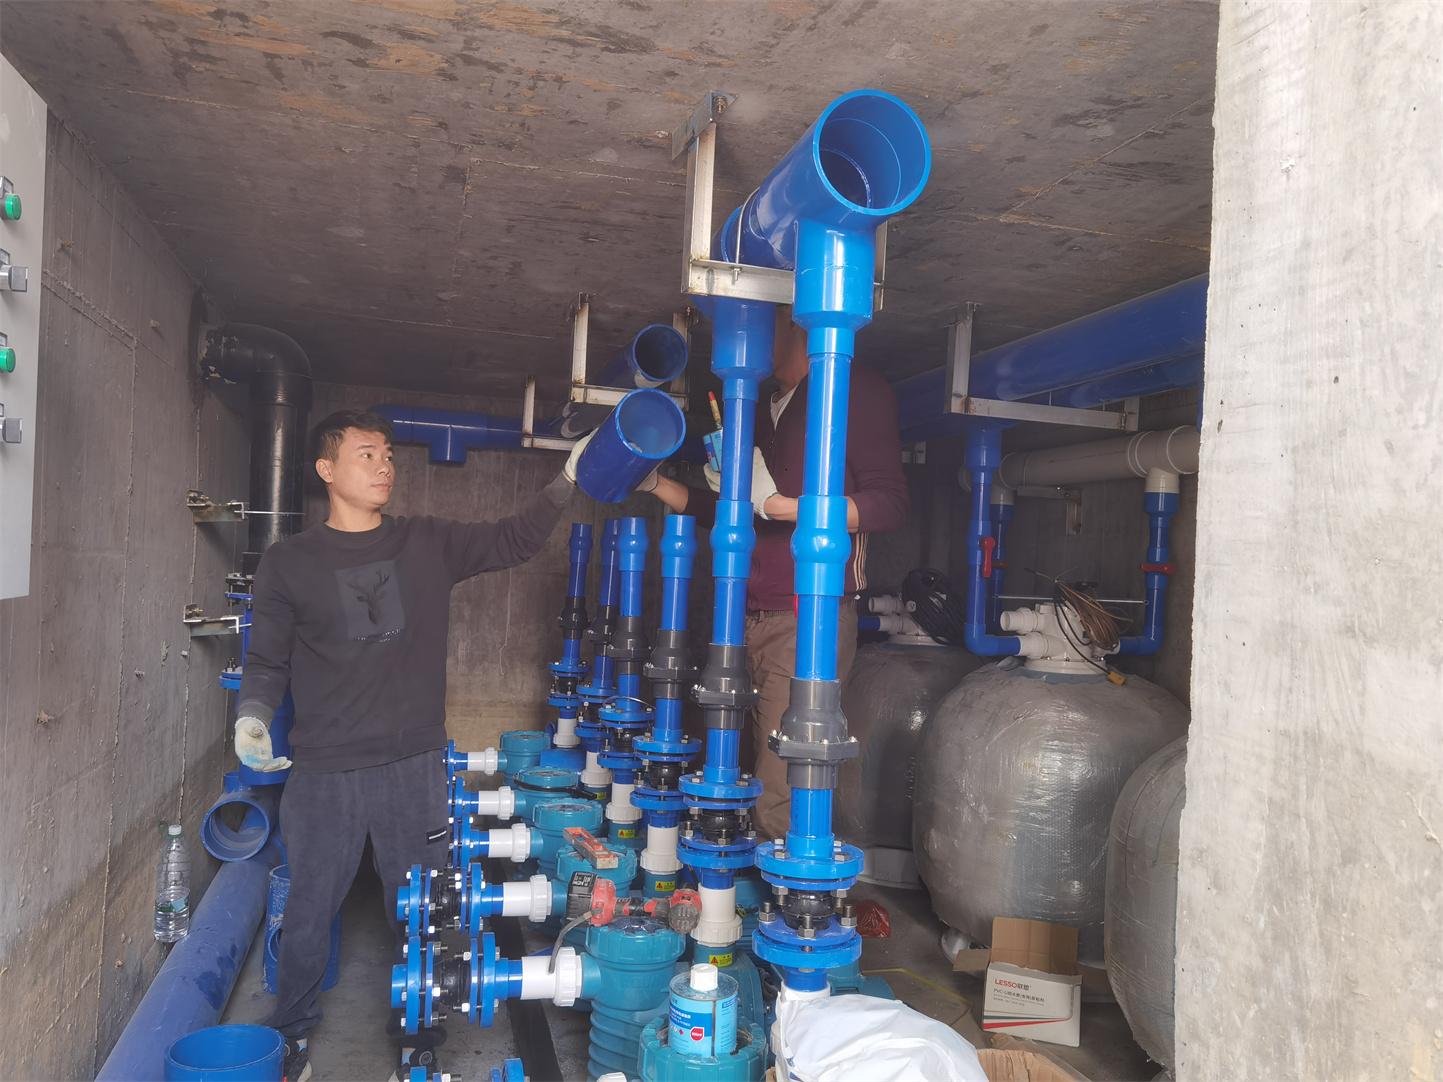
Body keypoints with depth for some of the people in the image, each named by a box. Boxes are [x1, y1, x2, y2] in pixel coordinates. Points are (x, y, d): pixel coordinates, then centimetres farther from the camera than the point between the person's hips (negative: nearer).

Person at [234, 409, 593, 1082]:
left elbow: (513, 541, 7)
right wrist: (252, 716, -12)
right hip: (323, 774, -1)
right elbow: (267, 659, 6)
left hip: (415, 770, 1)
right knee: (308, 912, 9)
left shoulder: (429, 544, 6)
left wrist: (565, 483, -5)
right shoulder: (287, 563, 2)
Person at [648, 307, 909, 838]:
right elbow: (722, 510, 29)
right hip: (754, 618, 7)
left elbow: (889, 504, -8)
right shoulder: (763, 406, 24)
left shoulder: (857, 388, 1)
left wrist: (778, 503, -16)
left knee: (781, 804, -12)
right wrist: (655, 483, 15)